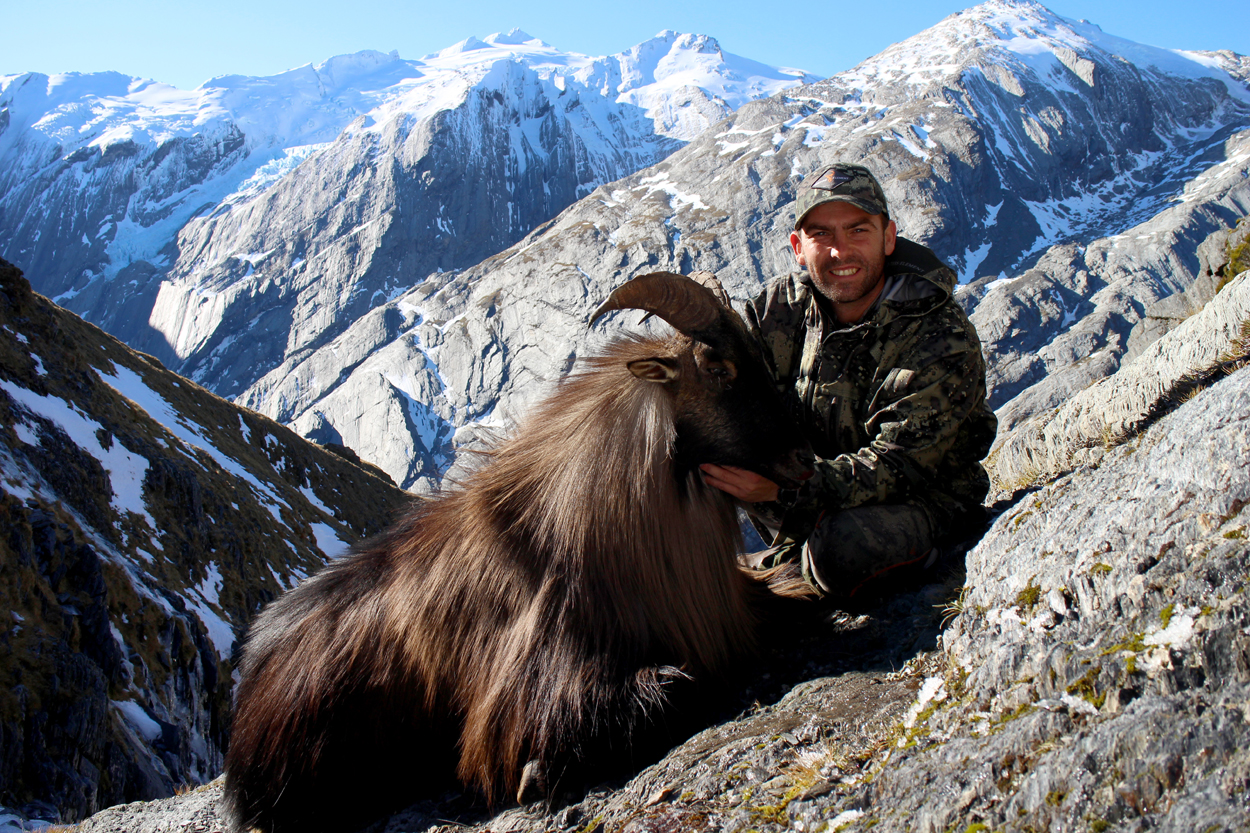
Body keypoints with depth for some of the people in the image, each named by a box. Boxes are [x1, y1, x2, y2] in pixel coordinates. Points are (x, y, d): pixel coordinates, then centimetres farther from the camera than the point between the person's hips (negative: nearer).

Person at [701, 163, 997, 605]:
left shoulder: (945, 344, -24)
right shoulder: (783, 302, -7)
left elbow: (896, 467, -30)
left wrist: (781, 488, -45)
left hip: (921, 499, -5)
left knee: (845, 547, -38)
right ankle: (802, 541, 2)